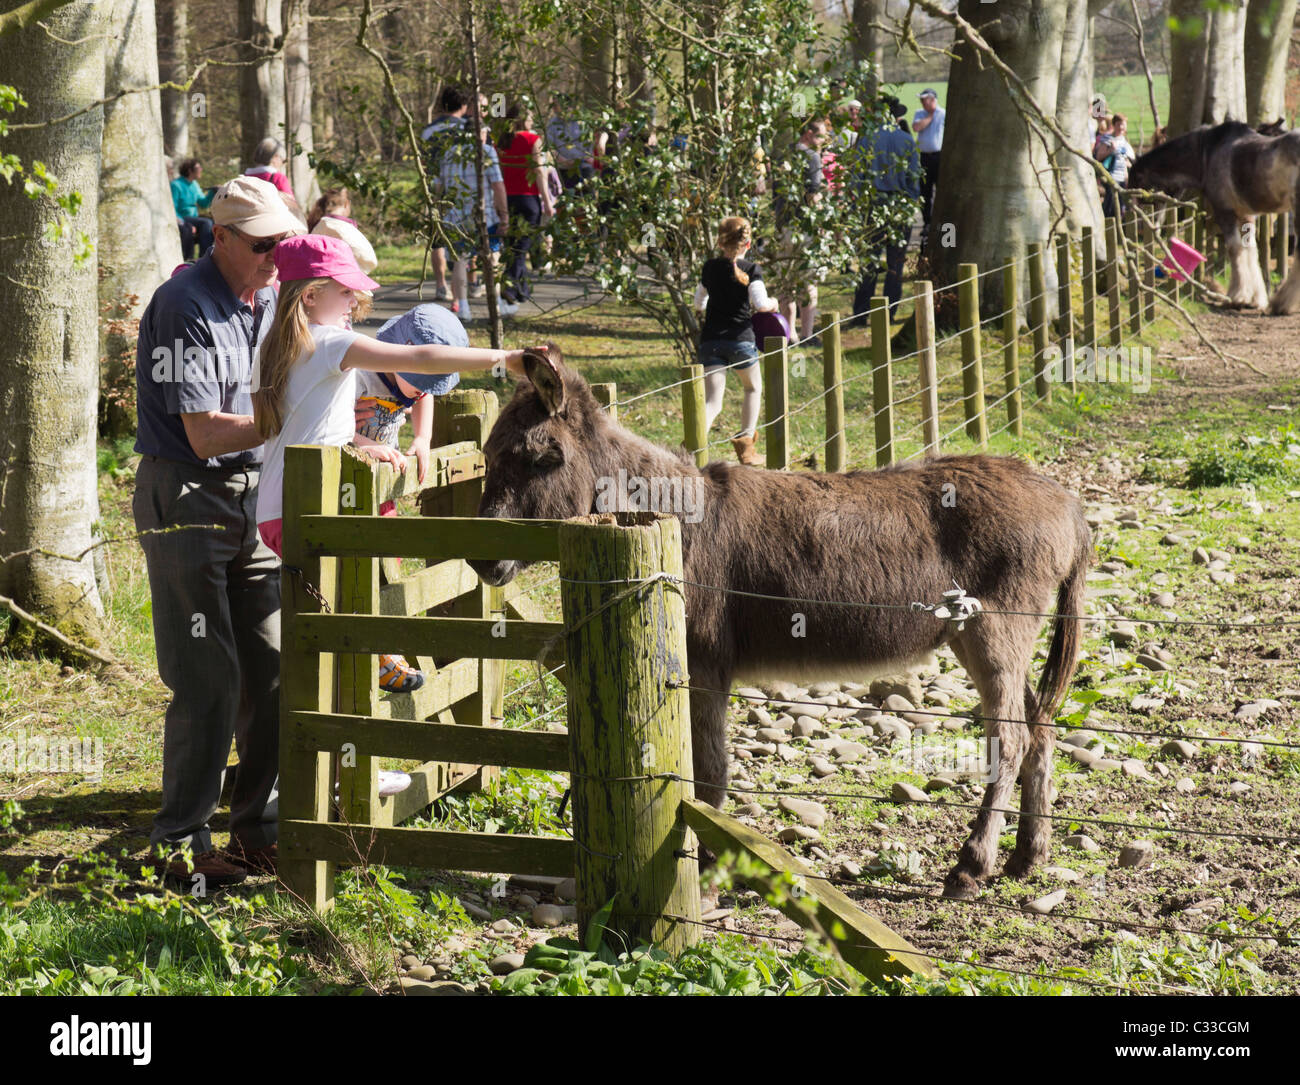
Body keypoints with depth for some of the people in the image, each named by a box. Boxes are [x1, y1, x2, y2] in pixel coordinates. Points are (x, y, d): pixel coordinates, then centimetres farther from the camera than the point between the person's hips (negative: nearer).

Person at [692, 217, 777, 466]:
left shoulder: (710, 267, 8)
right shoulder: (751, 270, -5)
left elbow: (699, 303, 19)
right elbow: (761, 303, -16)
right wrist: (772, 304, 5)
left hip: (710, 340, 3)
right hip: (740, 338, -3)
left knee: (712, 401, -3)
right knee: (753, 388, 24)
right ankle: (745, 445, 24)